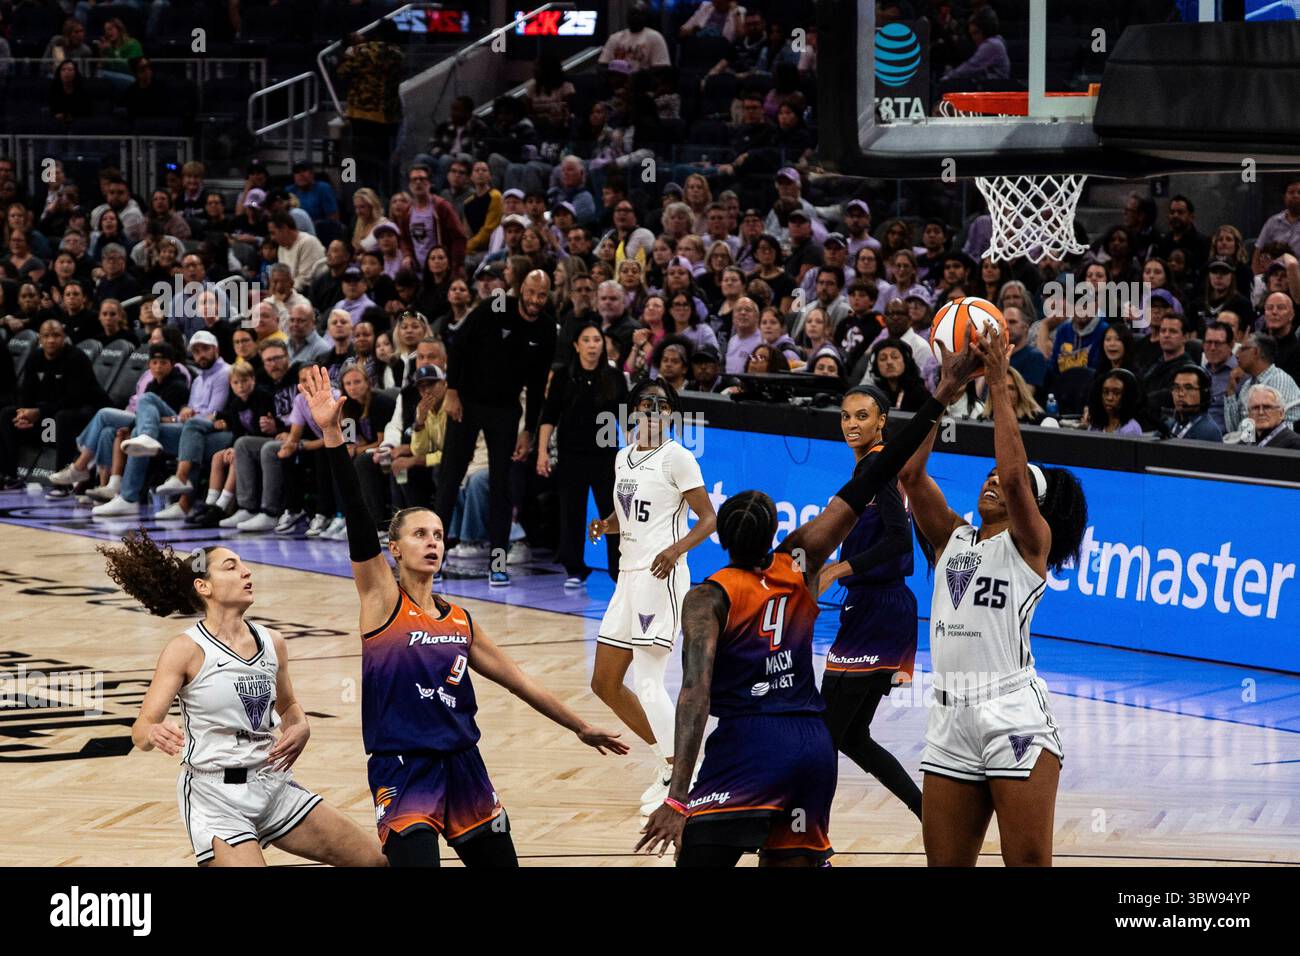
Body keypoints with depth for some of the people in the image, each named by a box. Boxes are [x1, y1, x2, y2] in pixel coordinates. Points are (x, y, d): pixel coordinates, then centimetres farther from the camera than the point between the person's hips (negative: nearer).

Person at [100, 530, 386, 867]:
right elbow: (141, 730, -15)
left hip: (272, 786, 6)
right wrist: (154, 733, -39)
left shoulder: (271, 643, 6)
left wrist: (300, 728, 2)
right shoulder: (186, 650, -10)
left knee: (376, 861, 3)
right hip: (214, 795, -6)